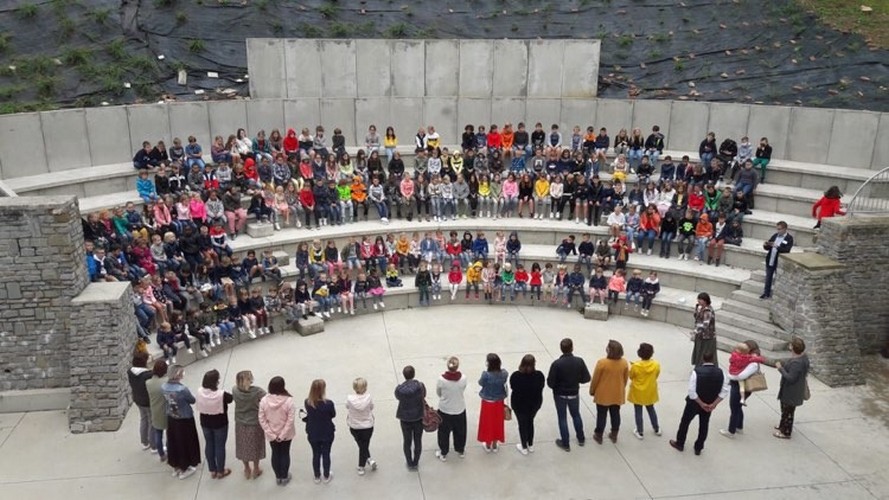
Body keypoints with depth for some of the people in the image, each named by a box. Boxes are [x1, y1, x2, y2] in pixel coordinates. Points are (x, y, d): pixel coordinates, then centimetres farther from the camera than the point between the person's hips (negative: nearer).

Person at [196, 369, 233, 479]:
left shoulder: (200, 392, -15)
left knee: (209, 445, 19)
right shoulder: (221, 394, -28)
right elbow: (233, 398, -11)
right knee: (220, 446, 12)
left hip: (205, 423, 4)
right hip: (220, 424, -4)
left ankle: (212, 471, 32)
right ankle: (220, 471, 26)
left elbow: (198, 407, -2)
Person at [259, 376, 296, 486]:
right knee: (285, 454, 19)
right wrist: (282, 435, -12)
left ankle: (278, 477, 37)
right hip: (286, 434, -2)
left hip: (271, 435, 2)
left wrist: (271, 434, -8)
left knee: (275, 454, 21)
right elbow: (290, 420, -21)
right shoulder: (288, 400, -23)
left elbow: (262, 420, -12)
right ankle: (284, 477, 34)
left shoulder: (264, 400, -17)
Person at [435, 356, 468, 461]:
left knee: (444, 432, 21)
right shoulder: (463, 378, -24)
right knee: (460, 431, 25)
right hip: (459, 410, 1)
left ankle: (443, 454, 36)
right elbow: (463, 390, -5)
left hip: (444, 410, -1)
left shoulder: (441, 379, -27)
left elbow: (438, 393, -9)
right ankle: (460, 451, 44)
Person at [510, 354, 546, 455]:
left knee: (522, 425, 18)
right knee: (530, 422, 26)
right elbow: (541, 386, -6)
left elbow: (512, 387, -10)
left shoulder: (516, 375, -26)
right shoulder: (539, 375, -22)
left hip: (519, 405, -2)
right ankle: (531, 446, 40)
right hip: (535, 404, 2)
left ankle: (524, 448, 33)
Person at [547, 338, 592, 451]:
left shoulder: (556, 364, -25)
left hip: (560, 395, -3)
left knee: (562, 418, 13)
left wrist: (557, 387, 2)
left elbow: (550, 383, -21)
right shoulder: (579, 361, -17)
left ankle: (565, 444, 23)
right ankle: (581, 439, 39)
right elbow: (586, 378, -9)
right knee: (576, 415, 25)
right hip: (574, 394, 3)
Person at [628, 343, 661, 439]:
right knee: (651, 409, 24)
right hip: (650, 392, 3)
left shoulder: (635, 366, -26)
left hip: (638, 392, -3)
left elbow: (631, 377, -9)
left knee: (638, 412, 14)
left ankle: (640, 432, 25)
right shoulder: (656, 365, -18)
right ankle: (656, 429, 39)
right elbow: (656, 376, -1)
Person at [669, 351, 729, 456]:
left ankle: (679, 444, 37)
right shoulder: (720, 372, -13)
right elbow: (724, 392, -11)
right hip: (710, 405, 3)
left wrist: (701, 404, -14)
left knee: (685, 422, 19)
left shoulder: (696, 371, -25)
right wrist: (713, 404, -10)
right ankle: (698, 448, 36)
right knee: (704, 426, 23)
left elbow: (692, 392, -26)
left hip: (694, 403, -3)